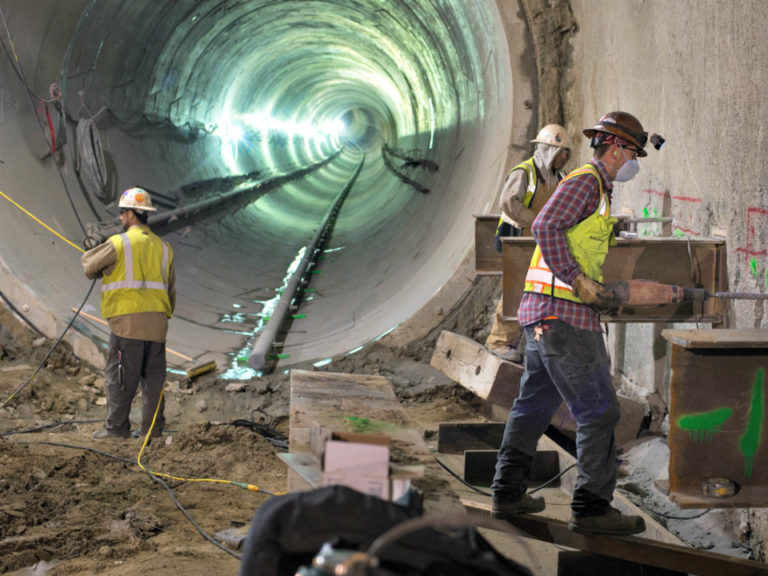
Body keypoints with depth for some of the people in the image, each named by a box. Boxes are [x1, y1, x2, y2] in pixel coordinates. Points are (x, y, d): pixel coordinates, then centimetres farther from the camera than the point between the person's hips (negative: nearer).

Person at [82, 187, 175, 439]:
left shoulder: (118, 243, -5)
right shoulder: (163, 246, 14)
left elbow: (90, 267, 5)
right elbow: (170, 289, 18)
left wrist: (88, 255, 27)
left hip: (127, 319, -5)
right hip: (157, 320, 5)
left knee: (120, 376, 1)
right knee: (153, 376, 8)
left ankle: (116, 427, 3)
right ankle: (153, 427, 10)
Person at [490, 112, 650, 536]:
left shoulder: (596, 189, 23)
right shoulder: (585, 181, -9)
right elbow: (546, 226, -22)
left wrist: (601, 293, 21)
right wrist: (581, 281, -22)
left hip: (542, 312, 11)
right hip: (564, 314, -11)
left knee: (533, 404, 16)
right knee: (598, 411, -5)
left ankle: (507, 493, 22)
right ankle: (591, 508, -2)